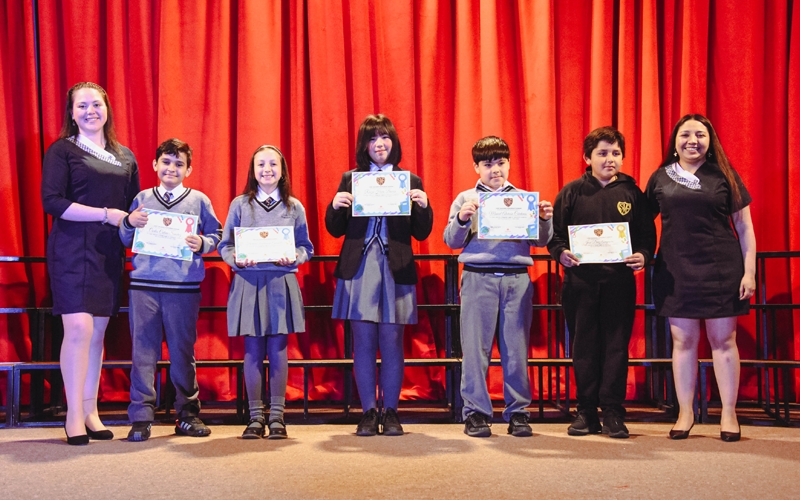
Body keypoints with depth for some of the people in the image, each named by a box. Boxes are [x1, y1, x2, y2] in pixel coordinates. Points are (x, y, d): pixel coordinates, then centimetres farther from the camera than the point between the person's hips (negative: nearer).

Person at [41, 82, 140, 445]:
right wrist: (106, 214, -15)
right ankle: (74, 415, -2)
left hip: (109, 253, 5)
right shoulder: (62, 150, 0)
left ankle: (90, 412, 15)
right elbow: (52, 201, -11)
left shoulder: (125, 157, 16)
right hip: (72, 249, -5)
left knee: (98, 332, 7)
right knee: (78, 328, -12)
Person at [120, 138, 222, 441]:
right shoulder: (142, 199, 11)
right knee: (143, 349, 0)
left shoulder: (198, 200, 7)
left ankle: (187, 413, 17)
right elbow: (127, 241, 14)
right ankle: (141, 417, 6)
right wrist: (129, 222, -6)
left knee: (182, 349, 6)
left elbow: (215, 235, 7)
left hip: (184, 286, -1)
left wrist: (202, 244, -13)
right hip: (144, 283, 1)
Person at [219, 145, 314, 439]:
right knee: (253, 351, 2)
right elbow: (225, 246, 7)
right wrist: (237, 259, -12)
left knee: (278, 349, 1)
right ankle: (255, 416, 12)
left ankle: (277, 416, 10)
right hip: (248, 282, 0)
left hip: (282, 283, 0)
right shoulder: (240, 205, 7)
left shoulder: (294, 207, 9)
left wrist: (294, 258, -11)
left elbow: (306, 248, 9)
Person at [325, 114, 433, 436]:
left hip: (396, 270, 0)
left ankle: (391, 413, 12)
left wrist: (424, 206, -11)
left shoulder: (410, 181, 9)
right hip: (359, 269, 1)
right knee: (363, 341, 1)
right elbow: (336, 230, 10)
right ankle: (368, 413, 10)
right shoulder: (350, 179, 11)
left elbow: (421, 233, 6)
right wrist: (335, 206, -9)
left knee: (392, 341, 1)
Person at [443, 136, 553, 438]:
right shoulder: (466, 199, 12)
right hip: (478, 278, -1)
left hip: (517, 279, 1)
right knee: (475, 347, -2)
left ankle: (518, 412, 10)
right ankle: (476, 412, 6)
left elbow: (541, 241, 12)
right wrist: (462, 219, -13)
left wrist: (545, 220, -8)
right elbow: (452, 242, 6)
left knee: (517, 348, 2)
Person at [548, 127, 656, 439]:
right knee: (584, 346, 5)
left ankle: (613, 413, 10)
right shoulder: (572, 192, 6)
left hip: (619, 281, 0)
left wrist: (643, 255, -8)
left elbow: (647, 233, 10)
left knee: (616, 345, 1)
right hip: (580, 280, 0)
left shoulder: (631, 192, 9)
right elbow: (555, 231, 7)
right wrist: (561, 252, -12)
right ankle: (586, 411, 14)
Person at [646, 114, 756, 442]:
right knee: (683, 340, 5)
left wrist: (749, 270, -2)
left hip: (721, 268, -1)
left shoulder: (724, 176, 3)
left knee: (723, 339, 2)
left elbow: (744, 227, 4)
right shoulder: (660, 178, 7)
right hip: (675, 269, 1)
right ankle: (685, 413, 16)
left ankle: (729, 414, 13)